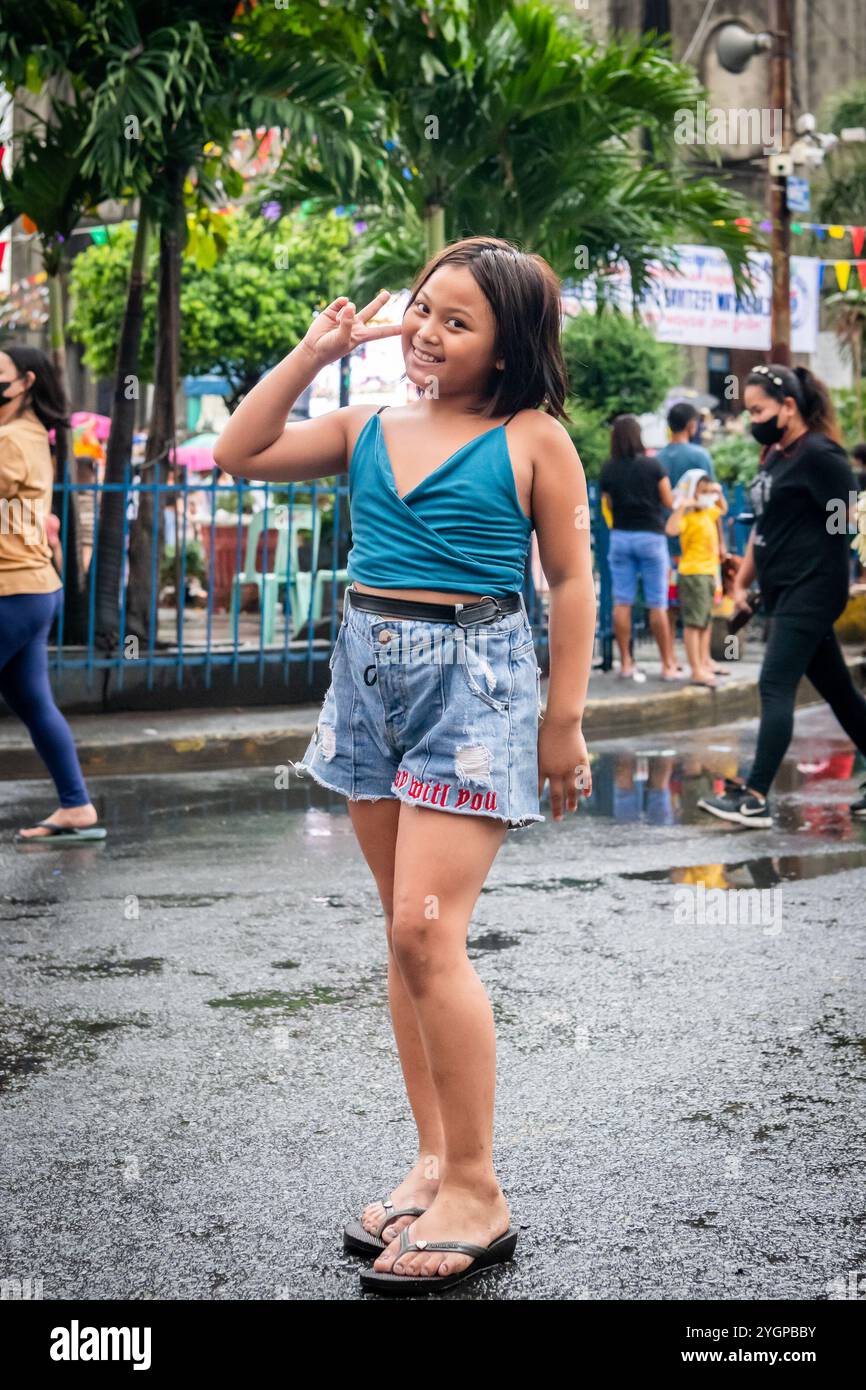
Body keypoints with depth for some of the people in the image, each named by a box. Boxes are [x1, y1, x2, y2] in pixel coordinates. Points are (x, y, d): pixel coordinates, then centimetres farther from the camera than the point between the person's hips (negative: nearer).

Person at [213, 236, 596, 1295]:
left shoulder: (531, 439, -4)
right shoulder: (367, 430, 10)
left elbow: (571, 582, -2)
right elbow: (239, 454, 5)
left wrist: (563, 720, -5)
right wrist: (314, 352, 1)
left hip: (476, 679, -6)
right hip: (371, 671, 6)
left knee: (425, 929, -14)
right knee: (409, 933, 9)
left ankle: (476, 1196, -6)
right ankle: (434, 1161, 19)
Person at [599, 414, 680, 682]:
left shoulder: (608, 470, -1)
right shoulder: (652, 465, -9)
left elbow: (608, 505, 6)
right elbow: (668, 501, -3)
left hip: (620, 536, 2)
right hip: (651, 536, -2)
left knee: (622, 603, 6)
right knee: (657, 605, 2)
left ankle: (626, 663, 5)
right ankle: (668, 665, 6)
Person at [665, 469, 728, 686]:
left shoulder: (707, 513, 14)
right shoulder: (686, 516, -14)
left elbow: (722, 509, 37)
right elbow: (671, 529, -35)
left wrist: (718, 493, 20)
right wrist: (682, 506, -31)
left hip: (709, 571, 10)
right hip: (693, 572, -10)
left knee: (706, 621, 18)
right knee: (693, 621, -11)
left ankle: (704, 662, 30)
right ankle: (697, 671, -15)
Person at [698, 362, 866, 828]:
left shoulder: (819, 455, -13)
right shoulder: (773, 456, 14)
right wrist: (742, 582, 20)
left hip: (811, 591, -9)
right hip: (782, 592, 9)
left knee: (775, 687, -13)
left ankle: (754, 797, -13)